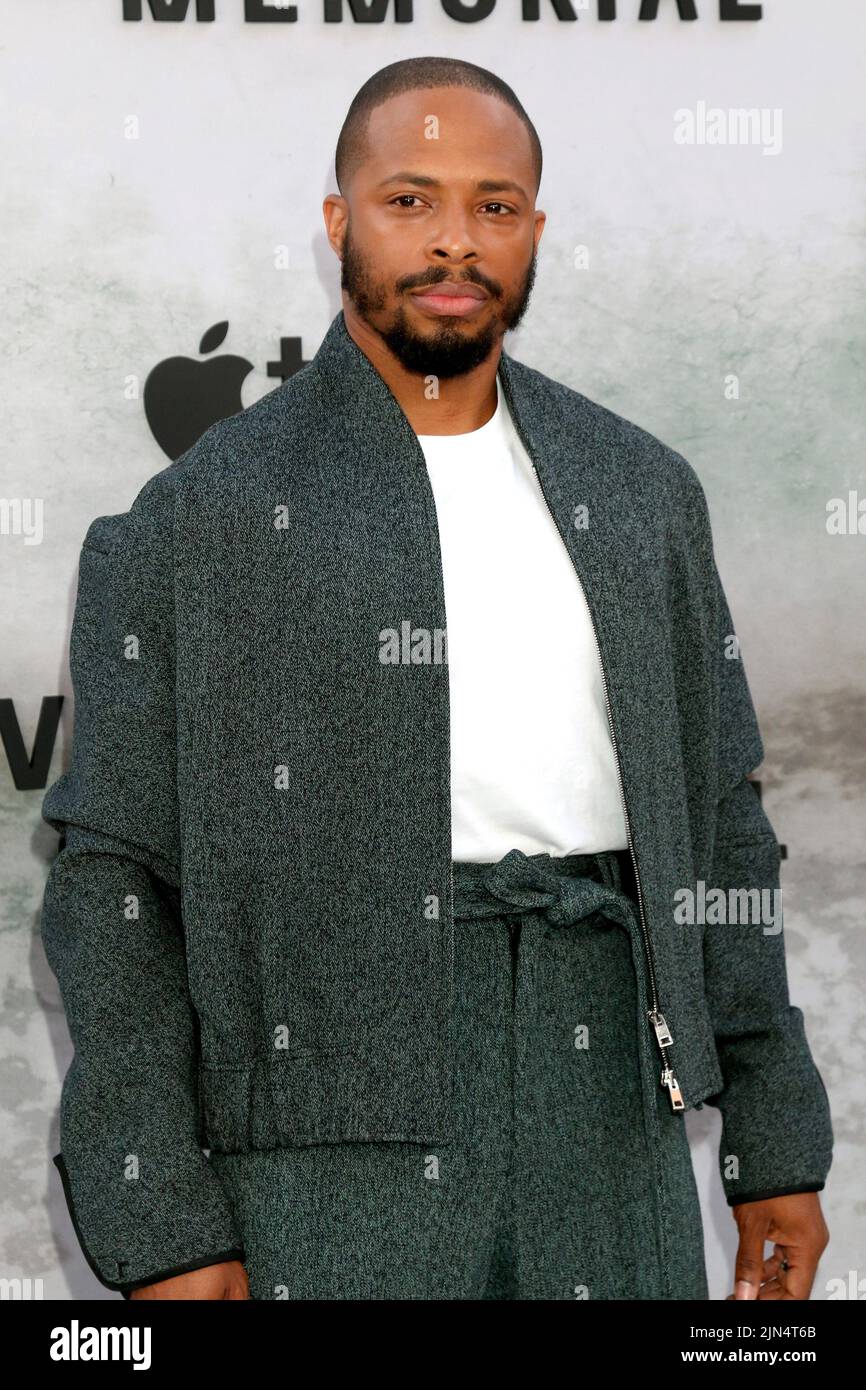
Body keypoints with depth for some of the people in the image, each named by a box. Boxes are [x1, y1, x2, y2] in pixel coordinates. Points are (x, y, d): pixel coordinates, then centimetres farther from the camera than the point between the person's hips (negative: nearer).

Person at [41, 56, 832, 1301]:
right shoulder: (197, 522, -1)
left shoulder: (640, 494, 10)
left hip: (600, 1120, 4)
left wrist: (781, 1148, 9)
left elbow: (713, 823, 13)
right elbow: (116, 884, -3)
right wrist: (159, 1240, -9)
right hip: (331, 1154, -3)